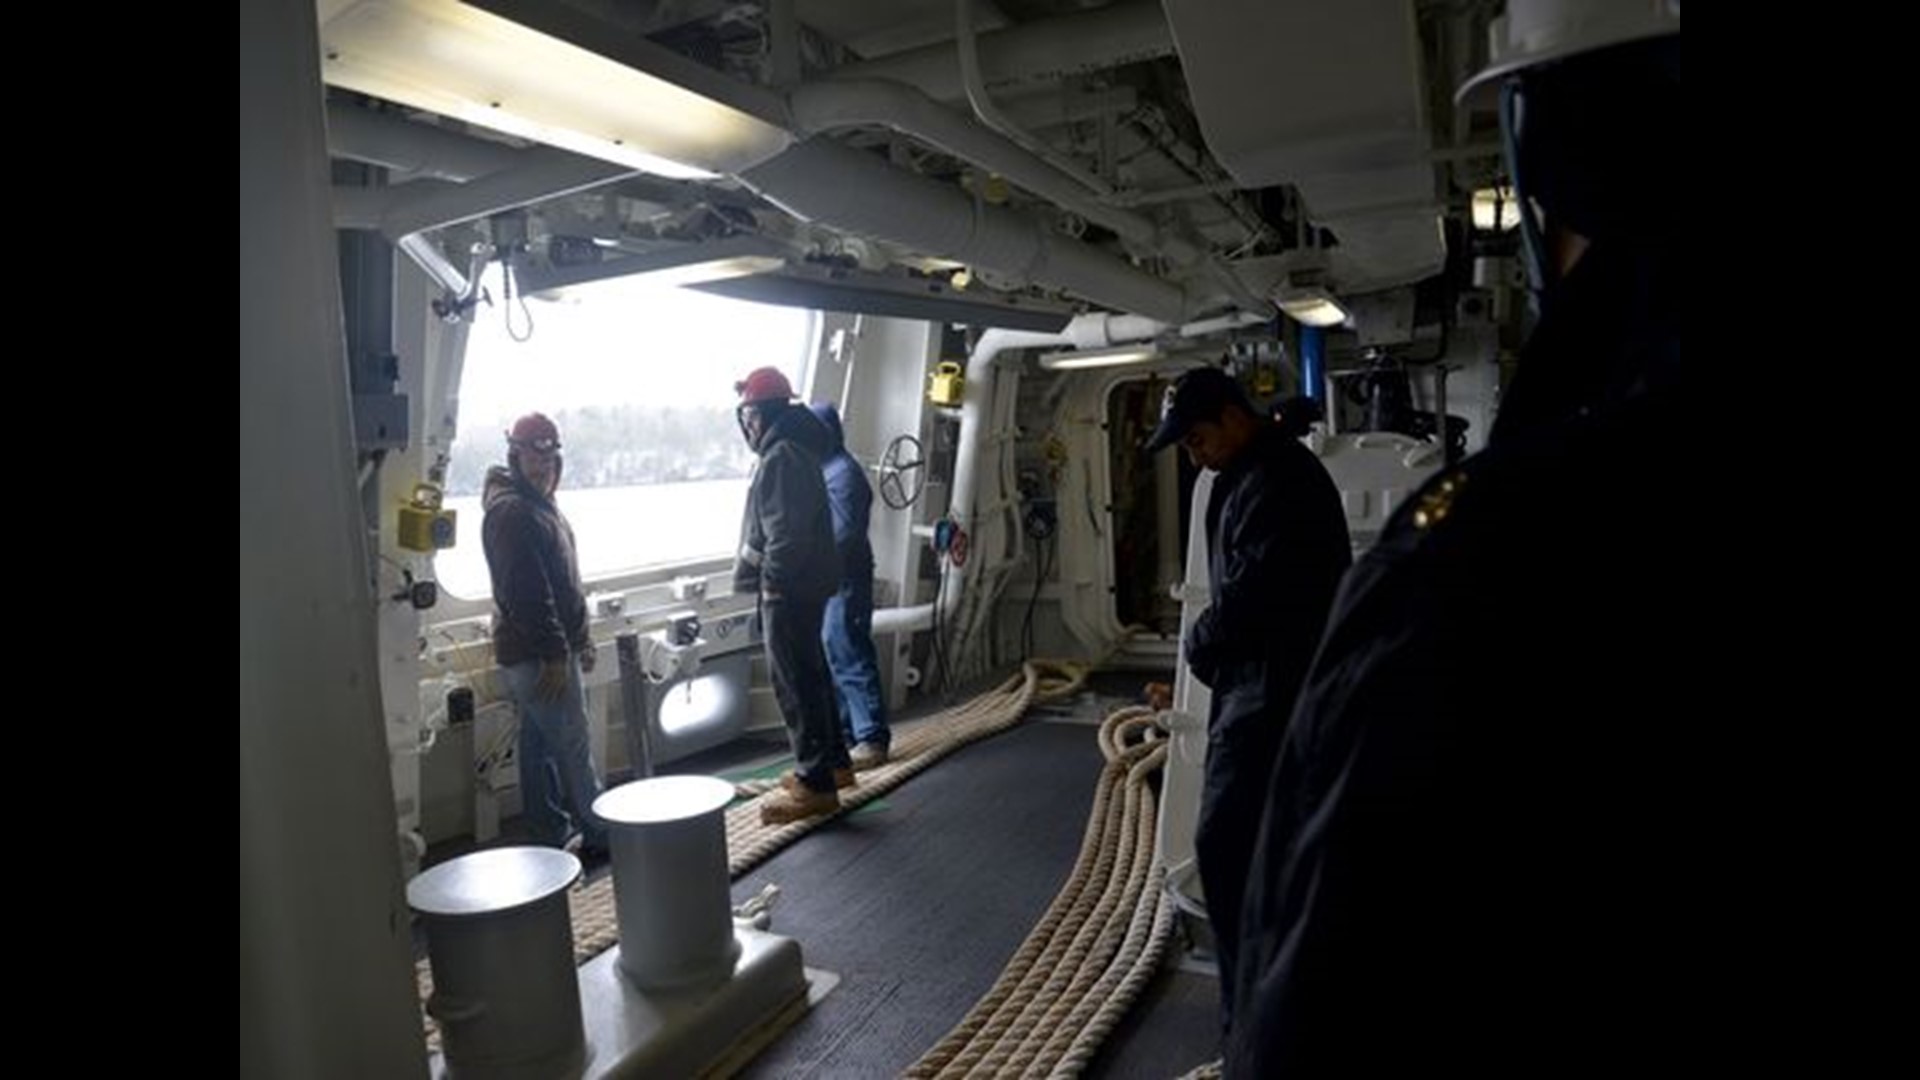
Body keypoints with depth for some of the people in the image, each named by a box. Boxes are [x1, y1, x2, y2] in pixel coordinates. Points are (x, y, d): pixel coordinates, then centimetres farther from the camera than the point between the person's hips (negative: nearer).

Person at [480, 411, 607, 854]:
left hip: (546, 649, 10)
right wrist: (555, 653, -23)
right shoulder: (510, 510, -16)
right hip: (538, 652, -10)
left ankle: (553, 832, 24)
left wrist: (579, 640, 22)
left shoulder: (539, 504, 16)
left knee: (541, 744, 15)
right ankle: (600, 832, 7)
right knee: (572, 745, -2)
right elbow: (525, 592, -23)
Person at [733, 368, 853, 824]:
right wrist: (760, 568, 16)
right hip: (805, 584, 10)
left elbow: (785, 532, -23)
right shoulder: (797, 450, 16)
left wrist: (769, 577, -14)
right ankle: (833, 761, 30)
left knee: (795, 683, -6)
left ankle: (815, 784, -1)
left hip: (788, 589, -10)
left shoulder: (781, 457, -17)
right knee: (811, 674, 18)